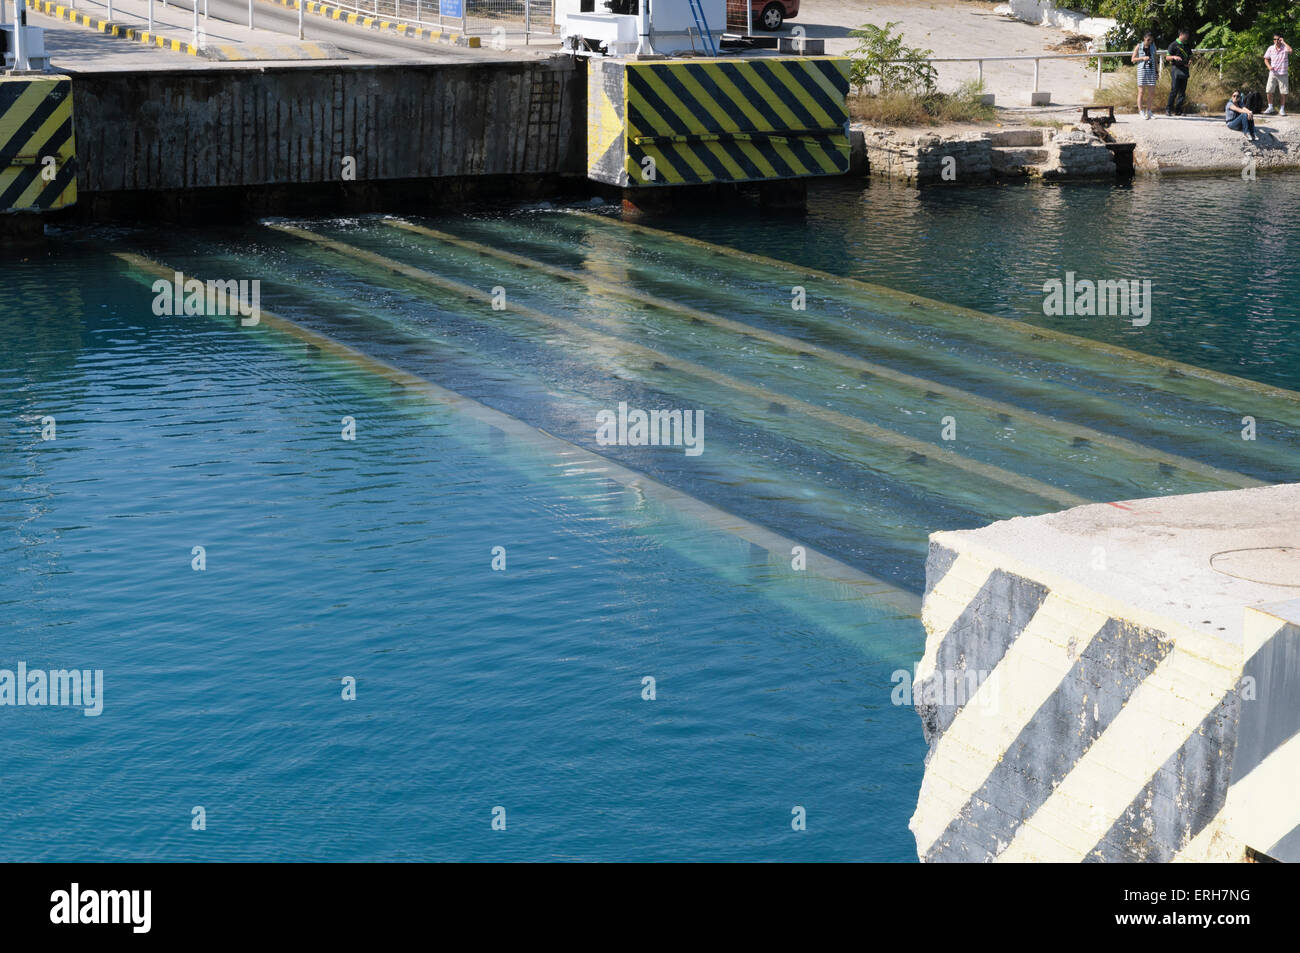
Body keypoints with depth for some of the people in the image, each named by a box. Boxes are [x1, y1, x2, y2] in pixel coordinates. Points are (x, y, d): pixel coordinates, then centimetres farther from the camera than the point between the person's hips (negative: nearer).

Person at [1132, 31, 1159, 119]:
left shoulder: (1153, 47, 11)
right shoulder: (1139, 47, 2)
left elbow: (1155, 59, 19)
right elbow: (1133, 59, 3)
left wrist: (1156, 69, 12)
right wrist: (1142, 58, -11)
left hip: (1151, 71, 3)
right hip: (1142, 70, -3)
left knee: (1152, 92, 0)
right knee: (1141, 92, -2)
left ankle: (1148, 111, 13)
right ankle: (1141, 111, 3)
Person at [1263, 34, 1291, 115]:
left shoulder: (1284, 48, -5)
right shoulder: (1270, 48, 3)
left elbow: (1290, 50, -28)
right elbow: (1266, 59, 11)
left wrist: (1283, 42, -17)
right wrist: (1269, 66, -8)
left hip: (1282, 74, -2)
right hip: (1273, 73, 2)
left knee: (1283, 93, 0)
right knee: (1269, 91, -1)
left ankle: (1282, 109, 12)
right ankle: (1270, 107, 16)